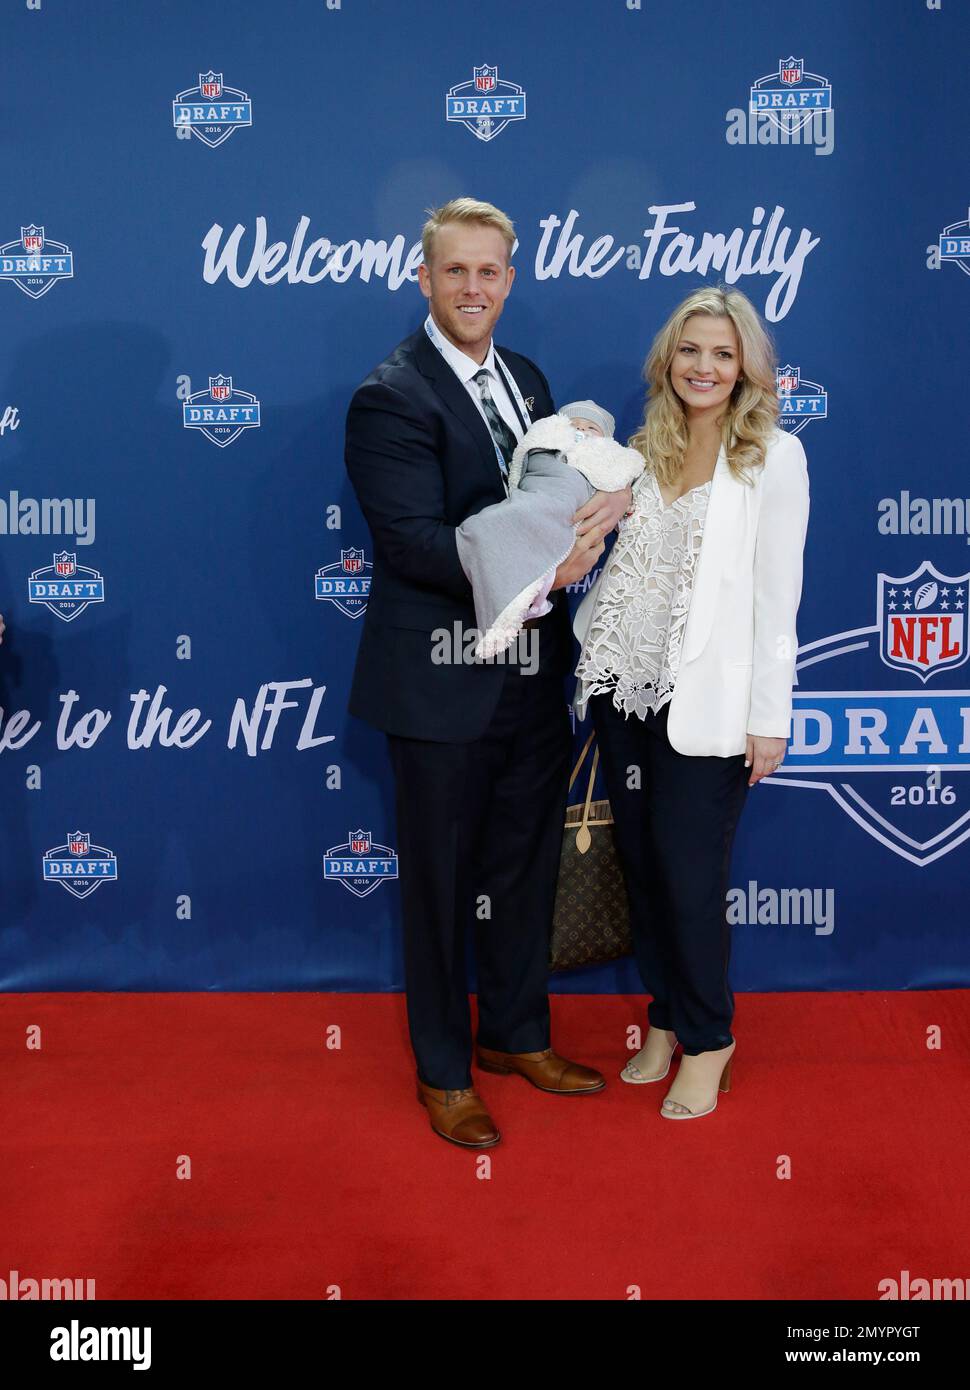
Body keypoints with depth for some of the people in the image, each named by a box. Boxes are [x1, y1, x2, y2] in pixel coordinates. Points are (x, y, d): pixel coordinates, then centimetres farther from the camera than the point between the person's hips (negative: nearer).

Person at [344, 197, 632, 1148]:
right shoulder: (391, 396, -13)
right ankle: (444, 1072, 28)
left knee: (526, 866, 19)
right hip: (443, 685, -7)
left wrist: (606, 502, -11)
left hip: (533, 677, 7)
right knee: (439, 882, 9)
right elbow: (412, 541, -21)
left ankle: (516, 1035, 39)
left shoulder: (527, 380, 12)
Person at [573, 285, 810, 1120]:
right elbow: (597, 540, 8)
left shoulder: (773, 456, -5)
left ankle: (708, 1041, 22)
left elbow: (777, 596, -8)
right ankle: (666, 1018, 33)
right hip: (625, 685, 5)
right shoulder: (641, 450, 10)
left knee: (689, 874, 0)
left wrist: (770, 719, -10)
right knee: (640, 862, 13)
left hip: (704, 700, -5)